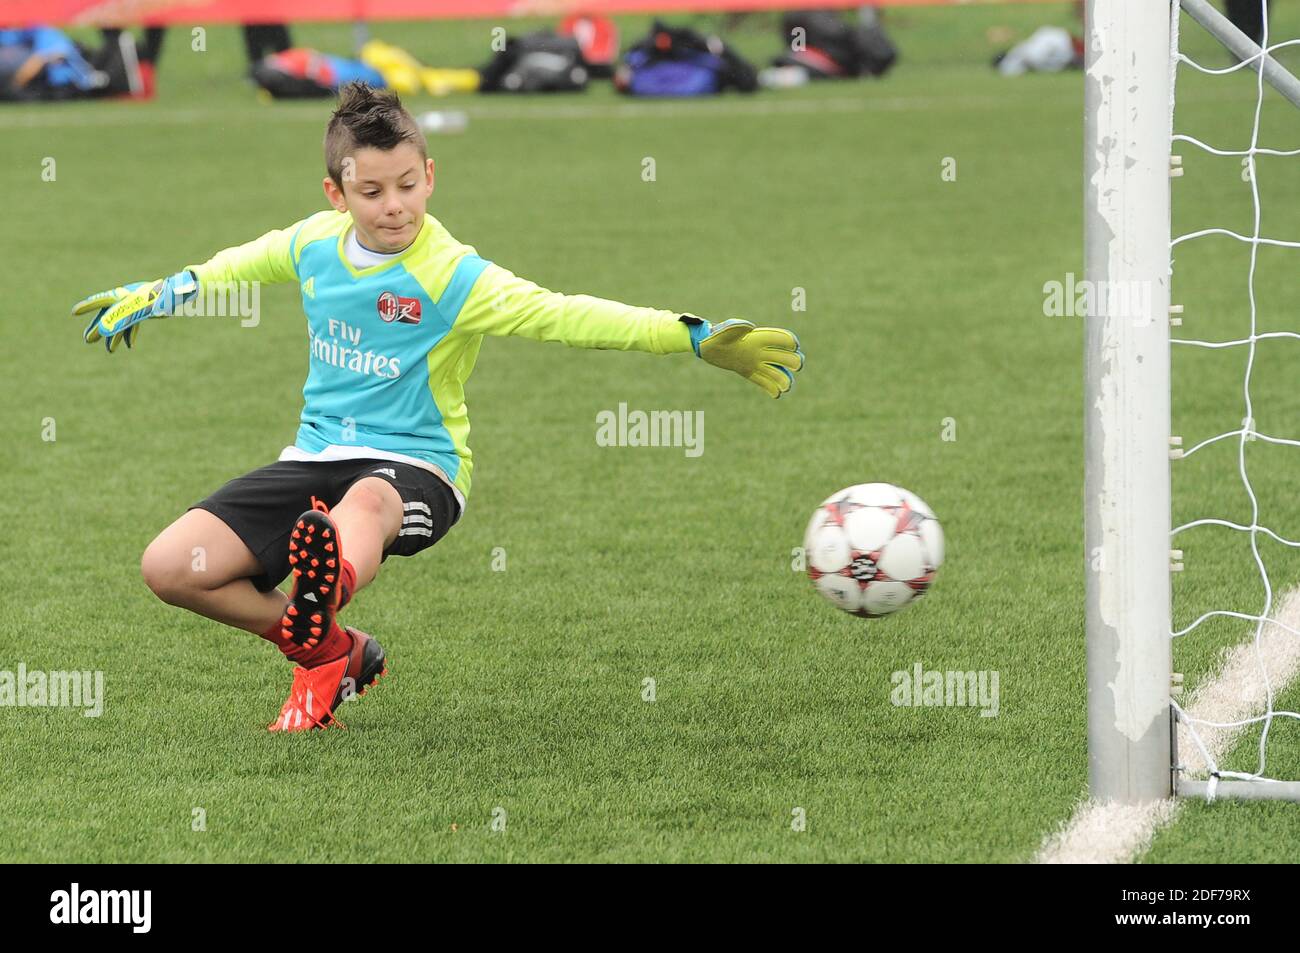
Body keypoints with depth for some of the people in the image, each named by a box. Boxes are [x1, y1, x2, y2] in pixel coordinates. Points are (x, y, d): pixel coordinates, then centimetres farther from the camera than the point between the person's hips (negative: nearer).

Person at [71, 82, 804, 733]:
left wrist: (692, 337, -37)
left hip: (413, 464, -6)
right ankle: (333, 653, 9)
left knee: (366, 500, -44)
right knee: (170, 566, -8)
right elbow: (241, 266, 27)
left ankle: (329, 586, -81)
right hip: (318, 454, 6)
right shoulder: (314, 244, 2)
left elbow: (564, 315, -26)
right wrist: (154, 297, 36)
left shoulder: (452, 276, -15)